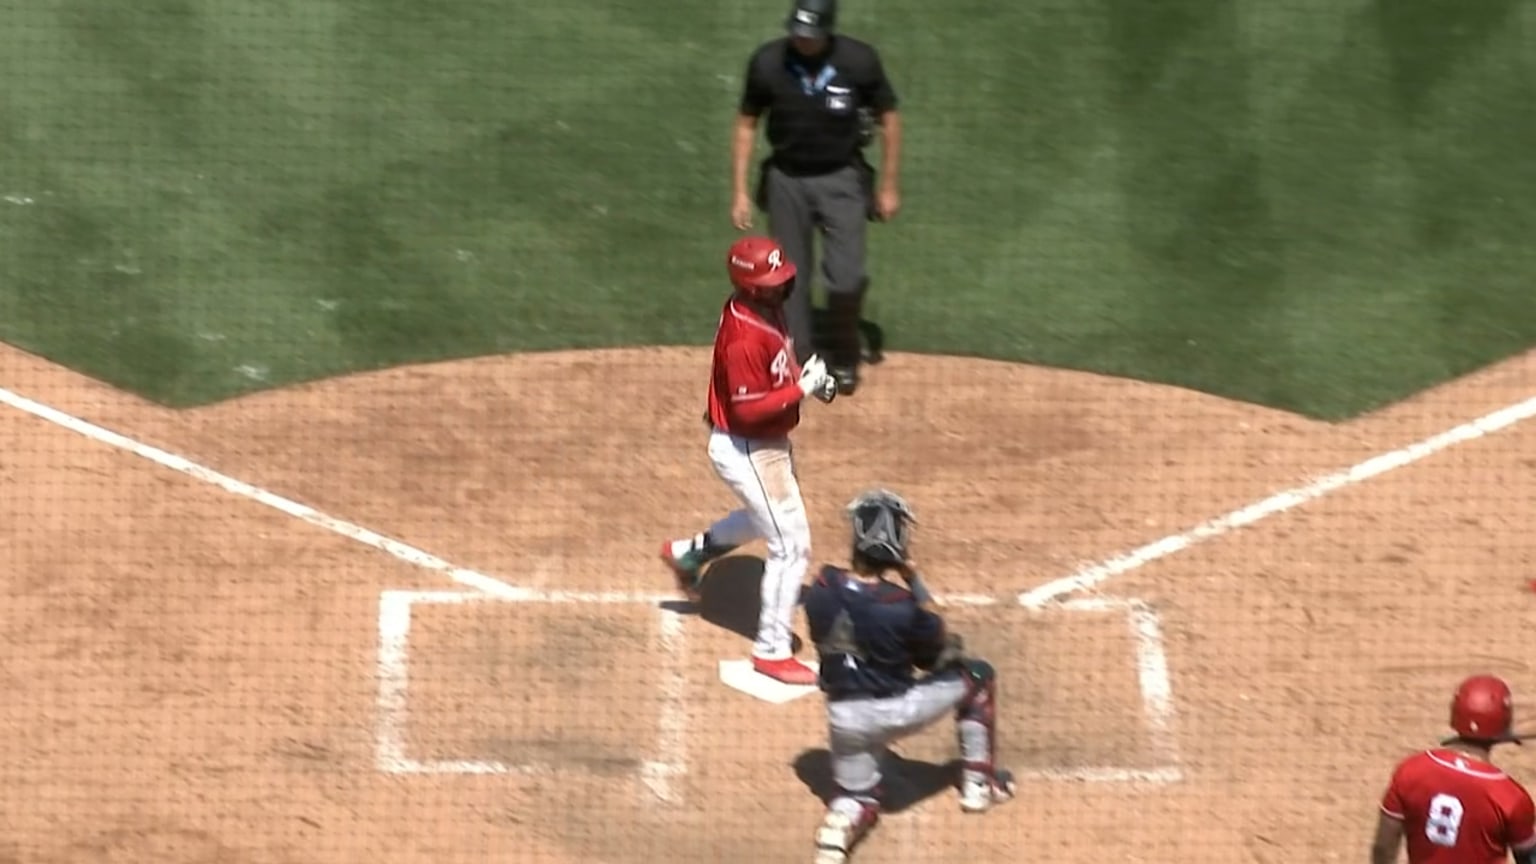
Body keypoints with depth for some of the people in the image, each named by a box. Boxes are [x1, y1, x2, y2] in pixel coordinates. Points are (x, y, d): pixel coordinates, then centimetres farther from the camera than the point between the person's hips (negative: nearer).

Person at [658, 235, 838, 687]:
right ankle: (772, 651, 6)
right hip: (747, 450, -10)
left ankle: (689, 552, 49)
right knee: (791, 545, -5)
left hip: (769, 444, 10)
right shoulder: (745, 337, -30)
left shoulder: (767, 311, -1)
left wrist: (806, 377, -1)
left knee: (775, 517, 33)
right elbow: (748, 409, -29)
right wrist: (802, 388, -27)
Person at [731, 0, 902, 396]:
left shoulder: (860, 60, -17)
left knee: (846, 277, -10)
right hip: (786, 180, 2)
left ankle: (843, 357, 16)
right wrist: (740, 189, -3)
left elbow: (888, 118, -3)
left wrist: (889, 186, 0)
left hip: (841, 179, -1)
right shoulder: (767, 62, -14)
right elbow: (746, 124, -1)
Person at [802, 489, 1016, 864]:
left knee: (859, 798, 26)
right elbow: (940, 657, -6)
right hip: (897, 712, -4)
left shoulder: (820, 591, -11)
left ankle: (843, 818, -11)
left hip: (844, 717, 4)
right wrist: (916, 584, 2)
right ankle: (978, 783, 27)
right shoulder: (903, 606, -23)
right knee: (978, 675, 20)